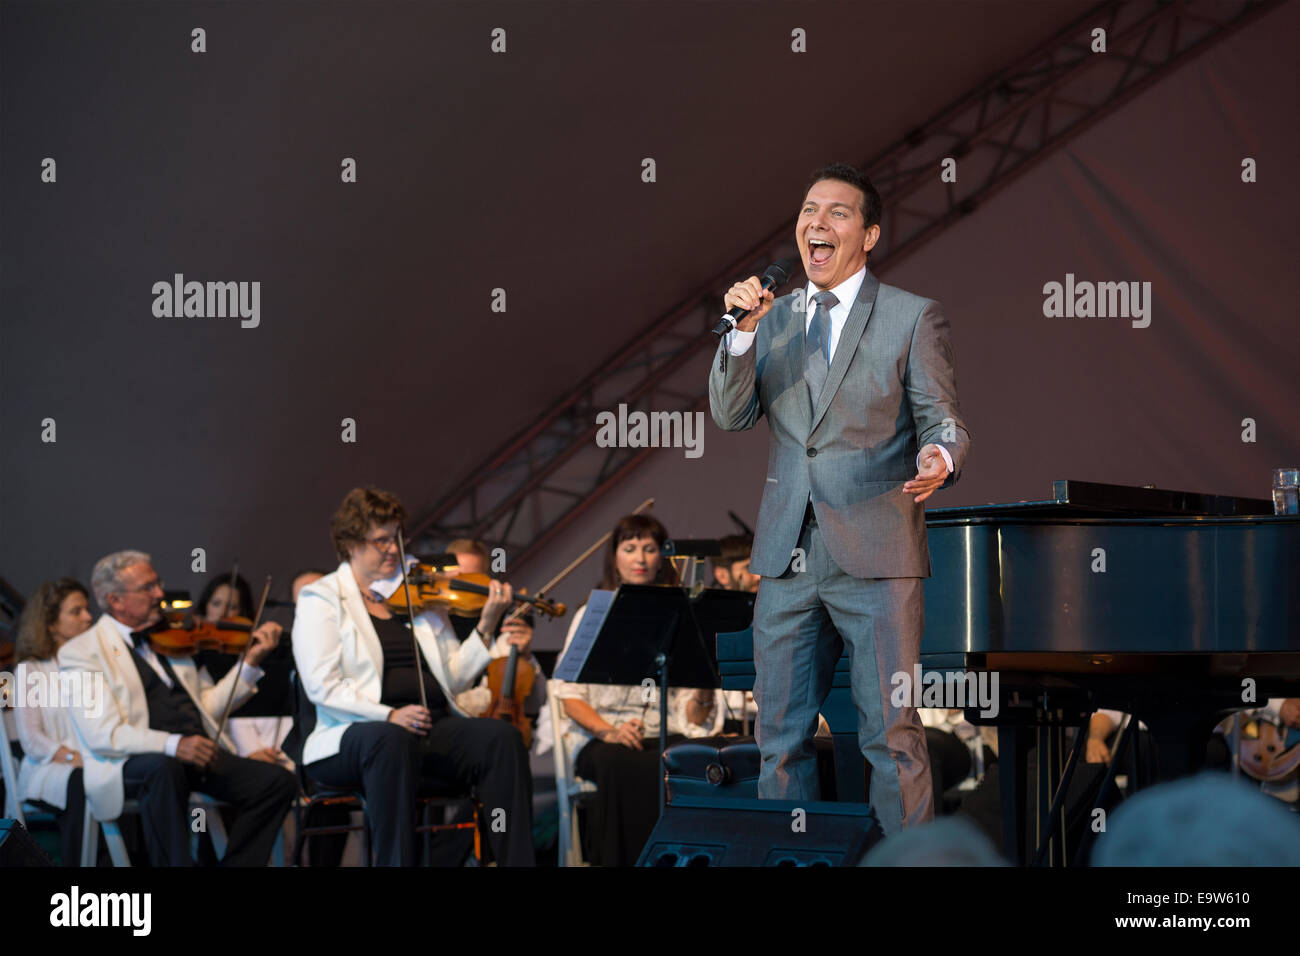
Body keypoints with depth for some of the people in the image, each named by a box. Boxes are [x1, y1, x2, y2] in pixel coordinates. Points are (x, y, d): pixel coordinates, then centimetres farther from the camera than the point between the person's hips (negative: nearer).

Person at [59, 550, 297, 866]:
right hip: (132, 764, -6)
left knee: (278, 781, -14)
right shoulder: (81, 652, 1)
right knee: (164, 768, -40)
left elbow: (209, 706, 19)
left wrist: (251, 662, 7)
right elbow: (103, 734, -13)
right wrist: (173, 745, -26)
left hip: (198, 755, 6)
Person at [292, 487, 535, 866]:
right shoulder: (321, 599, 5)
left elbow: (452, 677, 12)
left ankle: (517, 861, -26)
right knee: (392, 740, -39)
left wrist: (486, 627, -2)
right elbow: (322, 686, -8)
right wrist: (389, 715, -21)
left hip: (435, 727, 4)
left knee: (500, 737, -23)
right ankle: (397, 861, -37)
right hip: (356, 733, -4)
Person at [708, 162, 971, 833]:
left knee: (891, 737, -4)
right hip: (787, 556, 4)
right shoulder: (773, 318, 14)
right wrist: (744, 330, -10)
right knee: (781, 737, 10)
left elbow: (939, 417, -2)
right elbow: (730, 415, 5)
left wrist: (939, 457, -26)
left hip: (875, 557, -4)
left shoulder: (913, 319, 2)